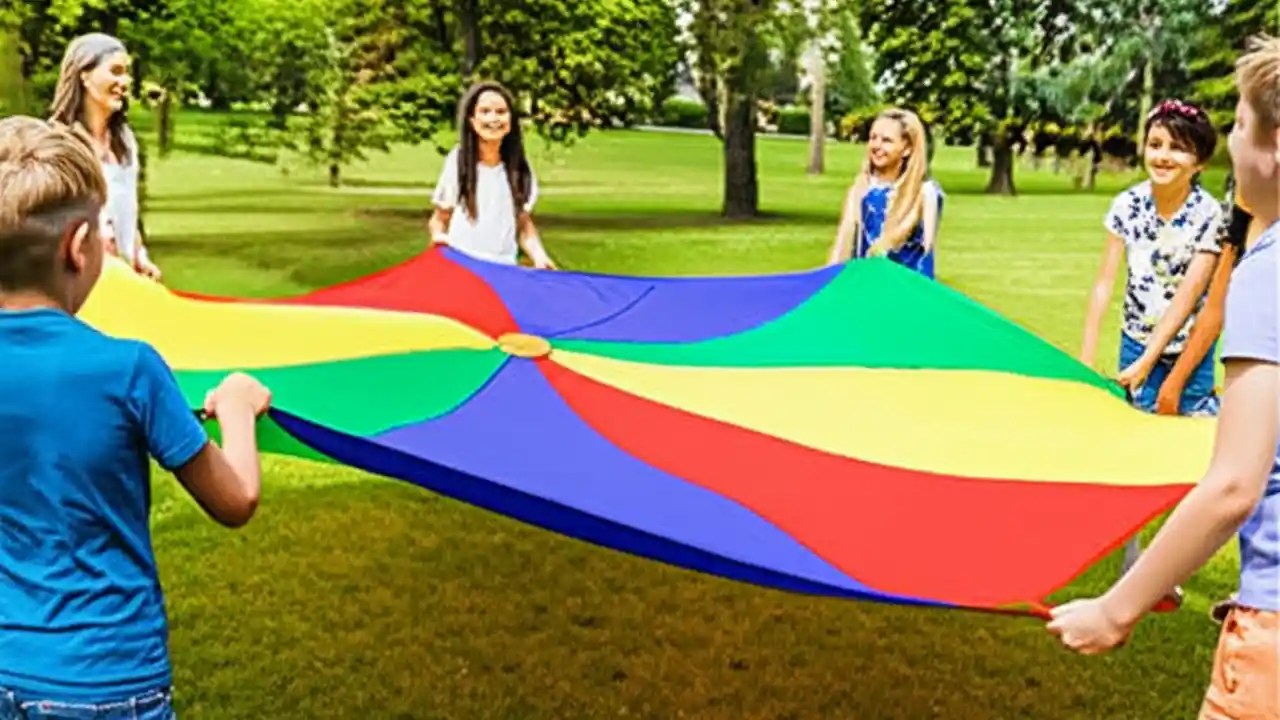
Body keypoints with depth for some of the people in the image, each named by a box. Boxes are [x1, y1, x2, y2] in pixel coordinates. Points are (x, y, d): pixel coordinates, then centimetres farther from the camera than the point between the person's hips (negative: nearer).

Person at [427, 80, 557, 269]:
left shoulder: (519, 167, 8)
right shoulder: (458, 160, 2)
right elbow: (440, 217, 9)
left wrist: (539, 255, -3)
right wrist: (438, 235, -13)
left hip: (503, 267, 2)